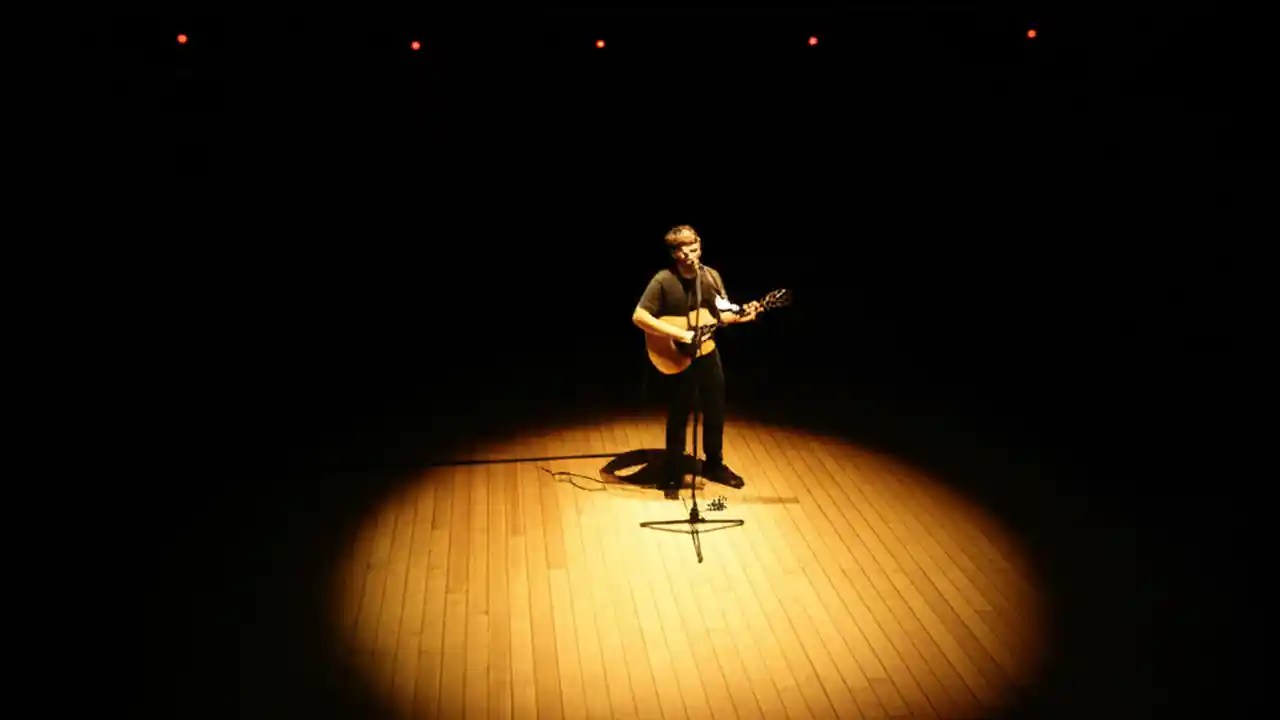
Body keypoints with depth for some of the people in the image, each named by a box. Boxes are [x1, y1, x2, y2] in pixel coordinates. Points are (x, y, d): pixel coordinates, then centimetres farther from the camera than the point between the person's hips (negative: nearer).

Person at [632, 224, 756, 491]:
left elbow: (721, 314, 8)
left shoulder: (712, 276, -2)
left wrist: (740, 316, -13)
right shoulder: (663, 280, -19)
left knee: (715, 413, 17)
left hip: (708, 355, 5)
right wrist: (680, 334, -28)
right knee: (678, 418, 5)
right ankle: (672, 474, 21)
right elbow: (639, 317, -24)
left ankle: (714, 465, 37)